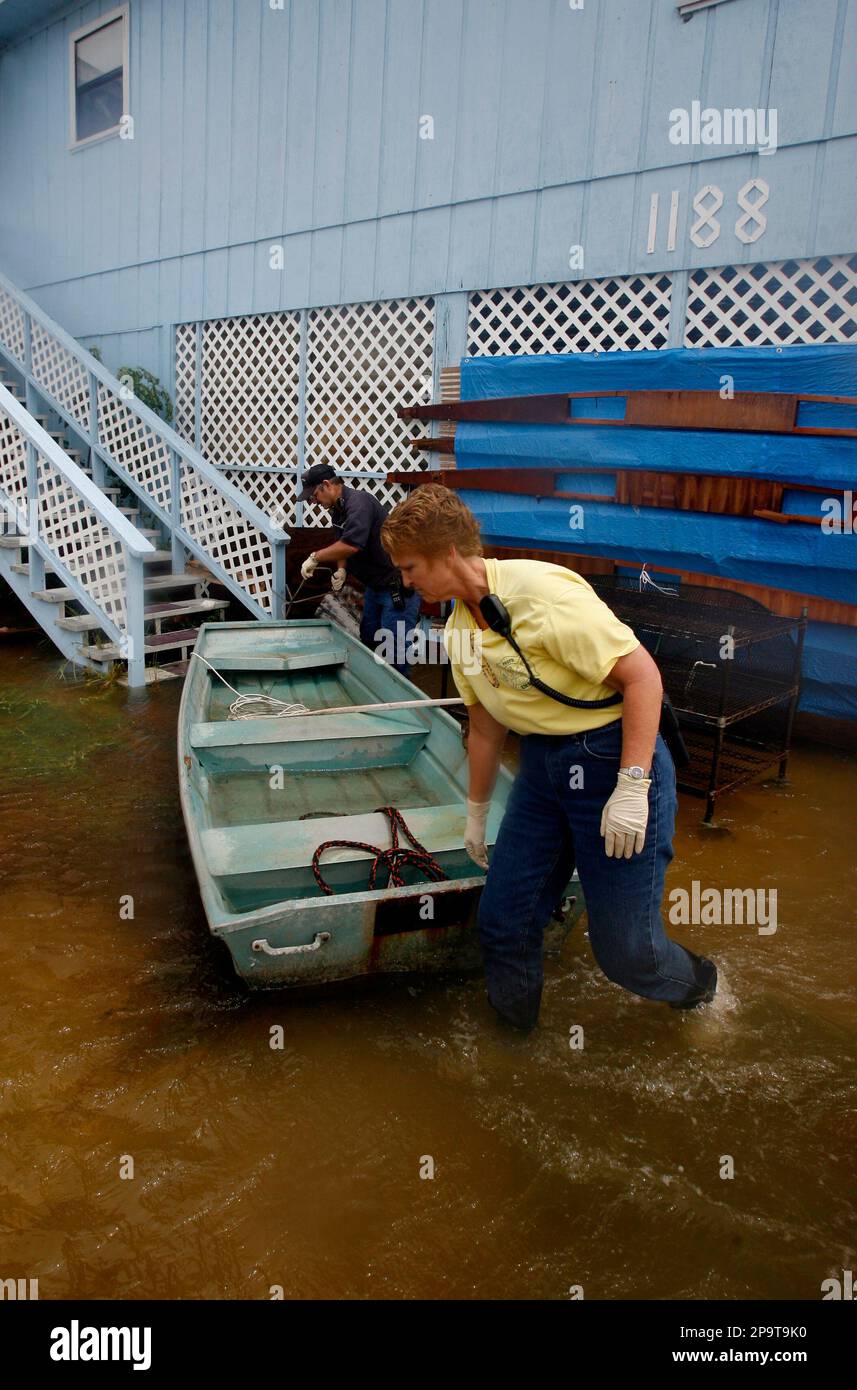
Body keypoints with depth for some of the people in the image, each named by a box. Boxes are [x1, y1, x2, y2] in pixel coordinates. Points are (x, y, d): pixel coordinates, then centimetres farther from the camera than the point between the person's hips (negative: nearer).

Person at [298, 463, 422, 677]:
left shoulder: (359, 502, -21)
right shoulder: (338, 509, 9)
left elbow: (351, 544, -32)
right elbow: (342, 545, 18)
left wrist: (315, 557, -22)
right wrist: (341, 570, -3)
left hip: (398, 585, -10)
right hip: (375, 585, 11)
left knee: (394, 649, -7)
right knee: (368, 641, 18)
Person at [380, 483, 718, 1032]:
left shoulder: (542, 592, -21)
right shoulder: (459, 631, 5)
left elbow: (642, 674, -21)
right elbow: (486, 726, 17)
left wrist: (631, 789, -25)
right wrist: (477, 813, 23)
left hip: (614, 756, -8)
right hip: (543, 759, 8)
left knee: (623, 948, 0)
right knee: (502, 919, 8)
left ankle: (694, 983, 34)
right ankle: (512, 1029, 33)